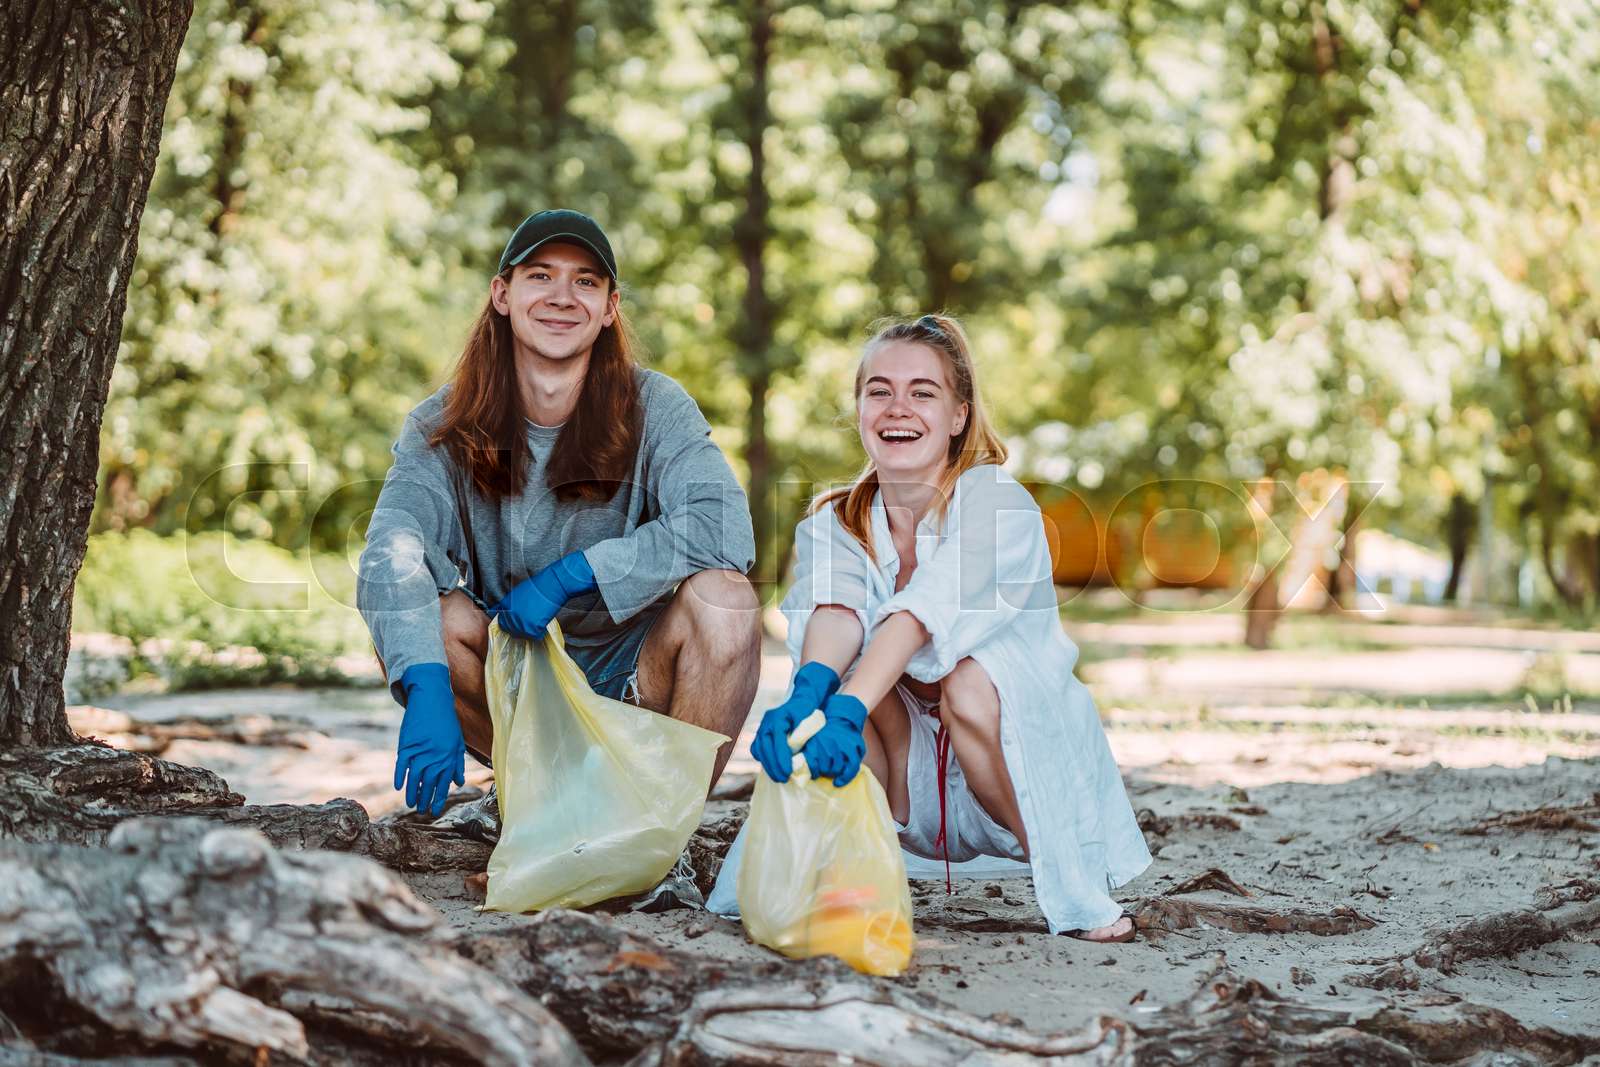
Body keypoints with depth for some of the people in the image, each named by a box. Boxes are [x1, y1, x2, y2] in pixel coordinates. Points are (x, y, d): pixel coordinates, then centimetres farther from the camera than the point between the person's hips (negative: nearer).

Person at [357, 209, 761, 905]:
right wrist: (425, 690, -42)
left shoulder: (653, 408, -8)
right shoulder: (445, 427, -6)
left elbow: (724, 528, -25)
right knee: (430, 612, -26)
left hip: (635, 684, -1)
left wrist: (570, 574, -27)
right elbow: (391, 556, -24)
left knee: (723, 599, -29)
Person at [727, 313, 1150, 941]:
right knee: (840, 667, -24)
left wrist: (845, 709, -49)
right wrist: (806, 695, -47)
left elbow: (927, 613, -33)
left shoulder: (997, 504, -15)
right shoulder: (835, 525, -2)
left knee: (971, 681, -34)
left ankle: (1068, 882, -13)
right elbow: (834, 611, -25)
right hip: (914, 785, 2)